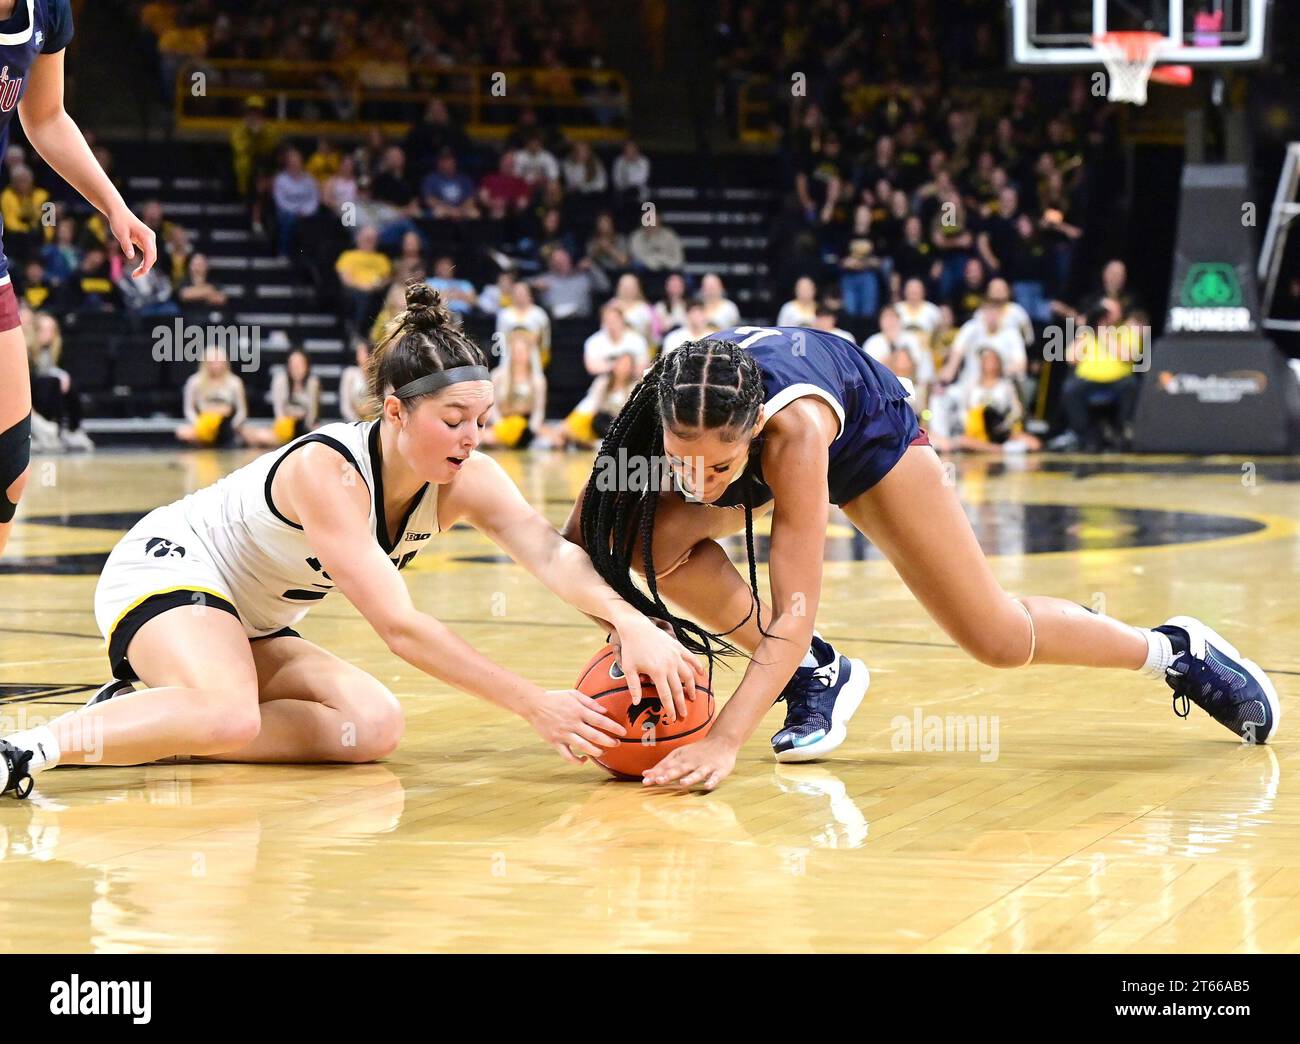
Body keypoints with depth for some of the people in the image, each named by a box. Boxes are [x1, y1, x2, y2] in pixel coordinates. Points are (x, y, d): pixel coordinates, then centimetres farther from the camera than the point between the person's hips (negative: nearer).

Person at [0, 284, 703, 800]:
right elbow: (399, 627, -37)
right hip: (164, 572, -9)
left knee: (372, 728, -13)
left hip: (251, 623, 9)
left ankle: (140, 722, -8)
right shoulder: (327, 471, -32)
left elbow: (549, 552, -28)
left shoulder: (466, 481, -12)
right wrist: (532, 704, -41)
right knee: (228, 717, -38)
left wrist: (631, 623, -48)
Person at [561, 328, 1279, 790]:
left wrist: (724, 740, -59)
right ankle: (816, 677, -7)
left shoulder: (793, 425, -46)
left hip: (867, 433, -3)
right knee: (653, 537, -28)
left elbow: (793, 612, -48)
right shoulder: (657, 419, -38)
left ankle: (1172, 649, 28)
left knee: (998, 639, 0)